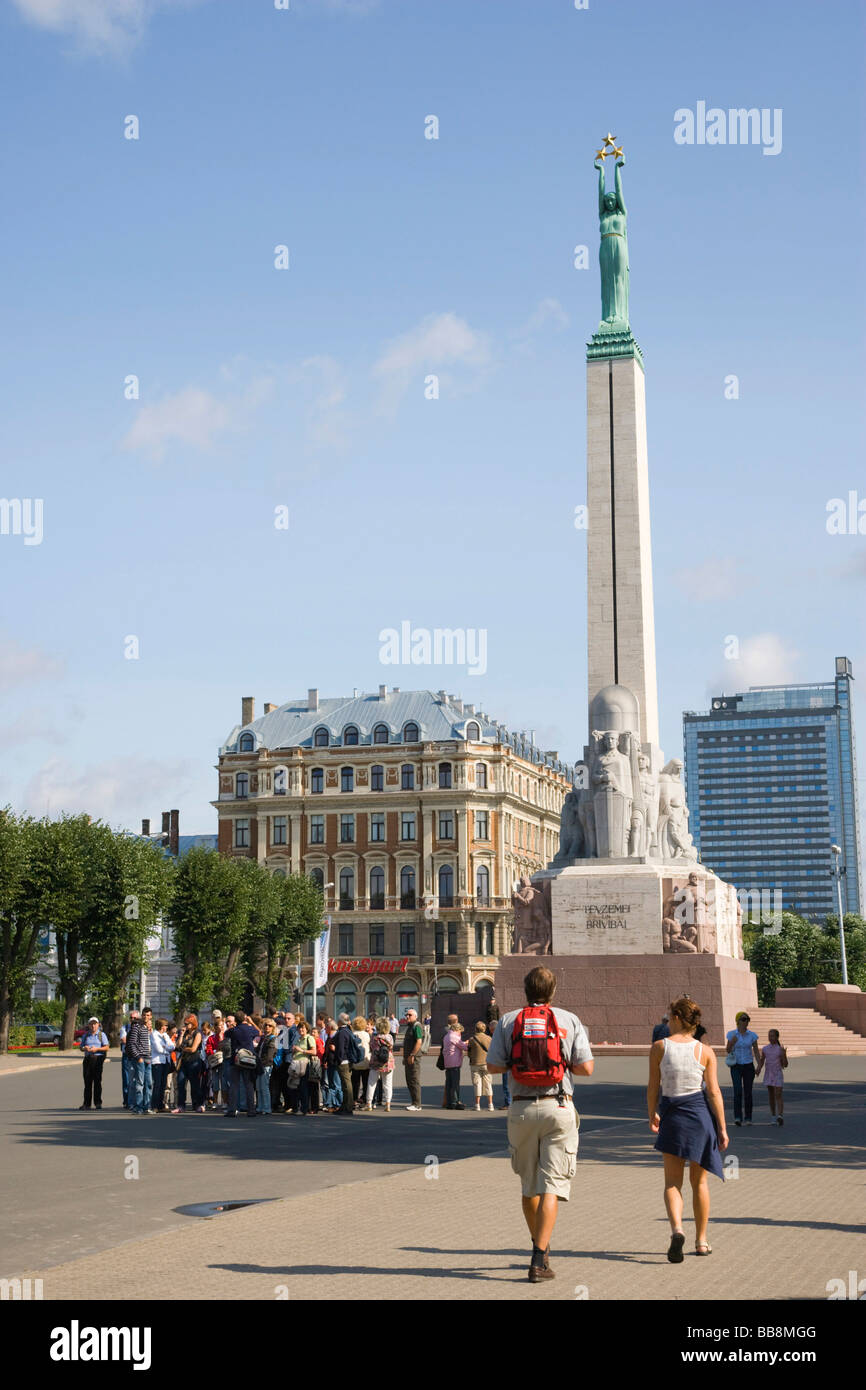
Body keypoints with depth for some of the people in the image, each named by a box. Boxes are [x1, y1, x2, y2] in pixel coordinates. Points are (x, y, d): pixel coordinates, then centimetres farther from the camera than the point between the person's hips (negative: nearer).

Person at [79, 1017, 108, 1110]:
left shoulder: (101, 1035, 7)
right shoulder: (86, 1035, 18)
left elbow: (106, 1047, -1)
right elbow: (81, 1048, 17)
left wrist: (97, 1049, -15)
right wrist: (85, 1048, -6)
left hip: (98, 1059, -3)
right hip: (87, 1059, 3)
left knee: (97, 1081, -5)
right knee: (87, 1082, 0)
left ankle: (98, 1103, 0)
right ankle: (86, 1104, 1)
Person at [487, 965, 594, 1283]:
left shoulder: (508, 1021, 3)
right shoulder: (569, 1020, 0)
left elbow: (493, 1065, 0)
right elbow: (586, 1068, -4)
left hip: (522, 1109, 2)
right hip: (558, 1108, -2)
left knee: (529, 1184, 18)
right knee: (552, 1185, -3)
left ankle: (540, 1248, 30)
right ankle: (539, 1259, -11)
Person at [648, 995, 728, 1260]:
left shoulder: (659, 1047, -6)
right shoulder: (705, 1051, -4)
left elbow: (653, 1087, -1)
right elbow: (714, 1092, -5)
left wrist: (652, 1115, 14)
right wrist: (722, 1128, 0)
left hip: (672, 1114, -1)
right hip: (701, 1115, 1)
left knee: (673, 1181, 6)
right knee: (699, 1181, 15)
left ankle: (676, 1230, -19)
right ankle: (701, 1241, 22)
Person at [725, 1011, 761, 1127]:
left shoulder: (752, 1035, 1)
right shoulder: (731, 1034, -1)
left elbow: (756, 1052, 4)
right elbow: (727, 1050, 4)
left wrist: (759, 1065, -8)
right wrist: (731, 1043, -17)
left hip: (748, 1066, 1)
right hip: (736, 1066, -1)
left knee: (748, 1092, 4)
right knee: (738, 1091, -17)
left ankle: (748, 1118, 15)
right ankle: (737, 1117, -19)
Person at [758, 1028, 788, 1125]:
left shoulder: (781, 1049, -6)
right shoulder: (765, 1049, 4)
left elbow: (785, 1065, -5)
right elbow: (761, 1062, 14)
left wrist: (784, 1055, -22)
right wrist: (759, 1069, -5)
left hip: (778, 1074, -4)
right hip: (768, 1074, 4)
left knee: (778, 1095, -14)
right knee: (771, 1096, 10)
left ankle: (780, 1116, -23)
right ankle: (773, 1116, 20)